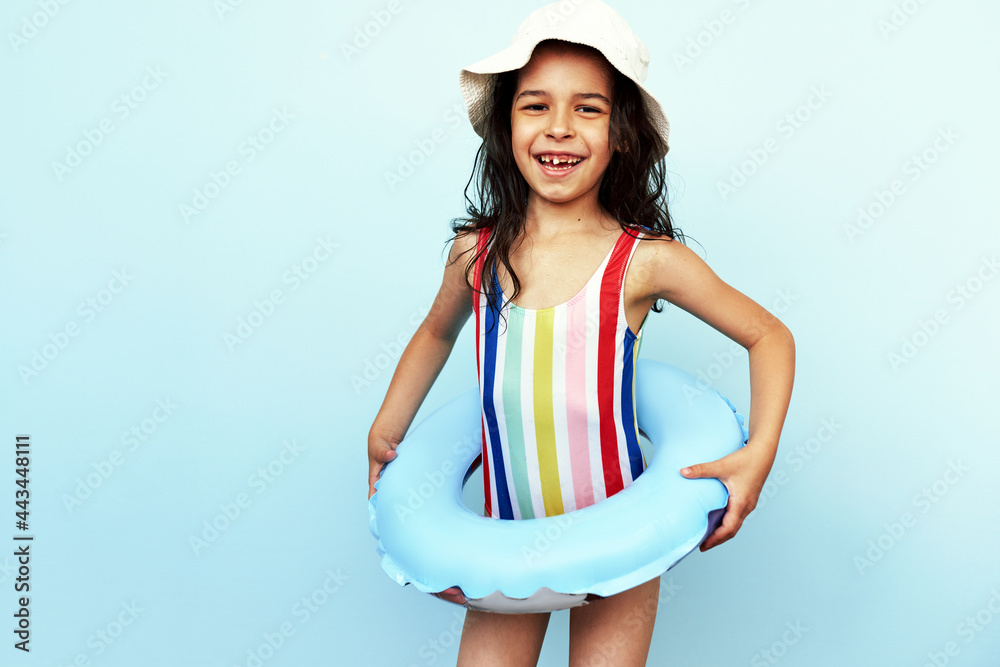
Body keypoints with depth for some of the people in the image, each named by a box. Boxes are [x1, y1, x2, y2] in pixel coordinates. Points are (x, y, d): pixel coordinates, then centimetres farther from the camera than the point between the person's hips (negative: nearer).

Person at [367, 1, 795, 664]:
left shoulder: (646, 261, -14)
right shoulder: (476, 252, -5)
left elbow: (769, 336, -2)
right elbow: (438, 333, 18)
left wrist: (759, 454, -14)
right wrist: (385, 432, 12)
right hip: (506, 533, 2)